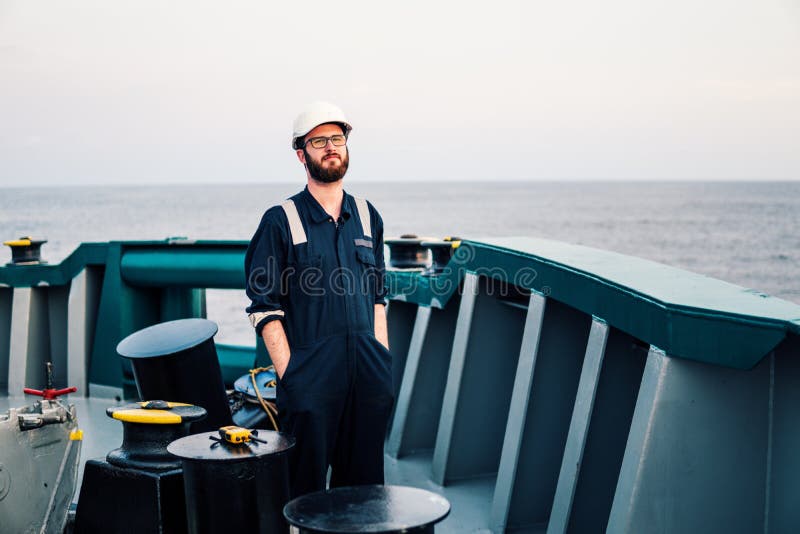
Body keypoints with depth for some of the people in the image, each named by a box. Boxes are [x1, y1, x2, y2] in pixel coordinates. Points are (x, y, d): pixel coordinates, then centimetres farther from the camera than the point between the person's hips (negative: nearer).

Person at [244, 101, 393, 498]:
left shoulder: (367, 217, 12)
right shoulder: (280, 221, -3)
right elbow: (265, 307, -4)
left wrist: (383, 362, 8)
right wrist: (289, 375, -11)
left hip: (369, 376, 4)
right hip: (311, 377, -4)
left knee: (363, 484, 11)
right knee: (306, 486, 2)